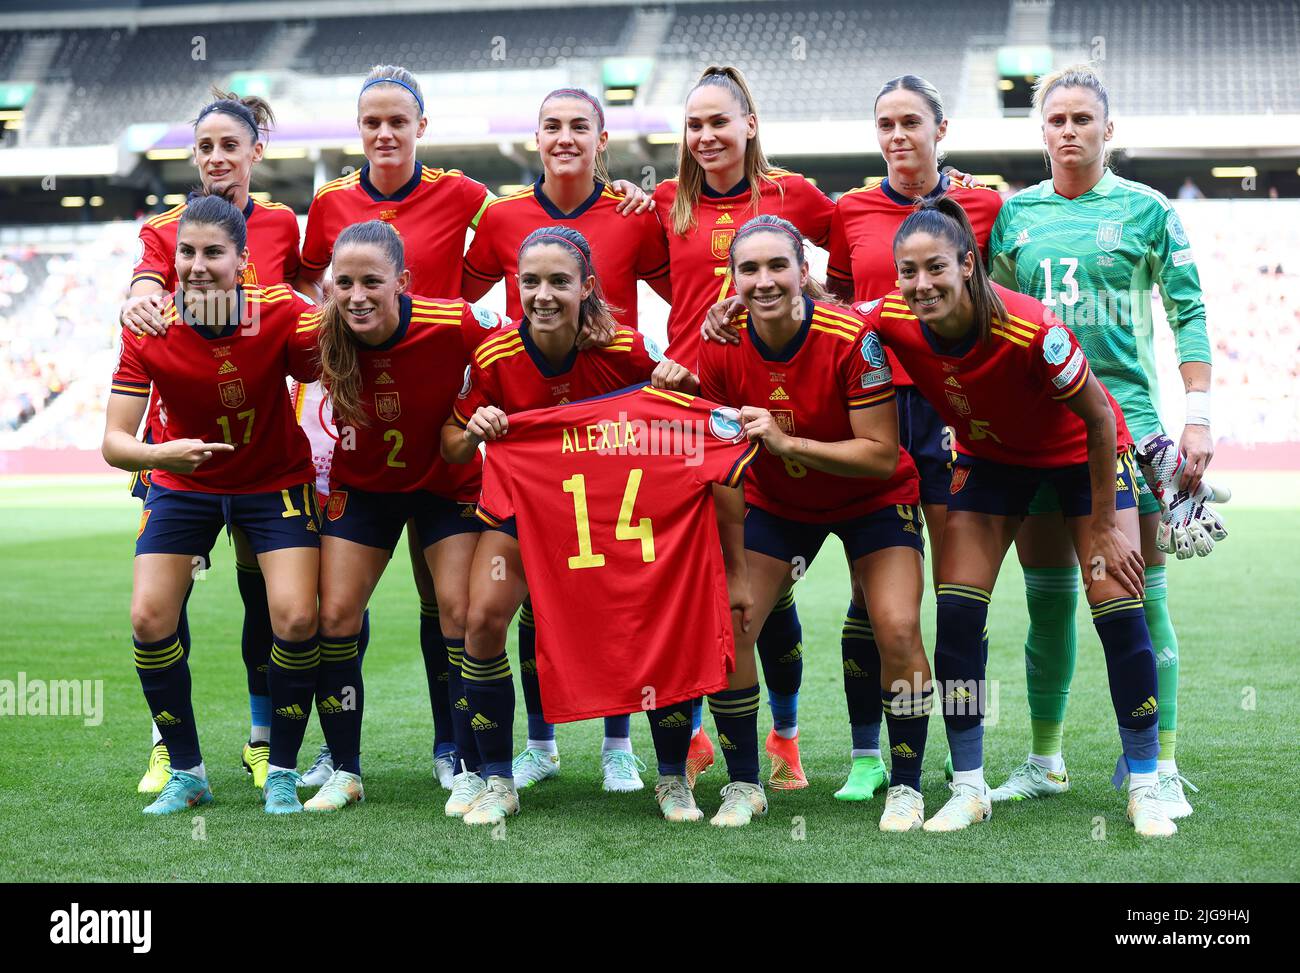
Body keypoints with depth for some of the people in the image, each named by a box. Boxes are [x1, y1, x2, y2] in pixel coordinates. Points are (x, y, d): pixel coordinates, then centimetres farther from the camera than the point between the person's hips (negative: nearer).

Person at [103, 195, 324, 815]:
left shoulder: (281, 315, -22)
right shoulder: (149, 330, -19)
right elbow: (114, 442, -24)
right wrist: (159, 454, -43)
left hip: (275, 480, -1)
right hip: (181, 485, 2)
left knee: (296, 619, -17)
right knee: (149, 619, -10)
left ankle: (282, 772, 5)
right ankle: (186, 773, 10)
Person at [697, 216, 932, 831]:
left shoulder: (852, 337, -28)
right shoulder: (721, 349, -17)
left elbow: (882, 455, -27)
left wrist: (787, 443, -35)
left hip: (872, 500, -3)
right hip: (776, 503, 3)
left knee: (898, 630, -19)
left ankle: (906, 786, 3)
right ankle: (743, 785, 8)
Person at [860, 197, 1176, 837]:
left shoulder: (1032, 329, -37)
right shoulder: (894, 321, -25)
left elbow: (1099, 417, -23)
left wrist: (1103, 528, -18)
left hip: (1082, 453, -3)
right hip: (990, 458, 4)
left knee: (1119, 612, -10)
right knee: (956, 612, -8)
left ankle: (1144, 790, 5)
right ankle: (968, 790, 4)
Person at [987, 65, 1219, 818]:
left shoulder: (1146, 211, 3)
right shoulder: (1014, 213, 10)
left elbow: (1189, 313, 3)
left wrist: (1198, 417, -5)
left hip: (1127, 416, -3)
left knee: (1142, 597, -5)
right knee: (1048, 599, 7)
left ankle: (1162, 770, 1)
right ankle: (1045, 762, 17)